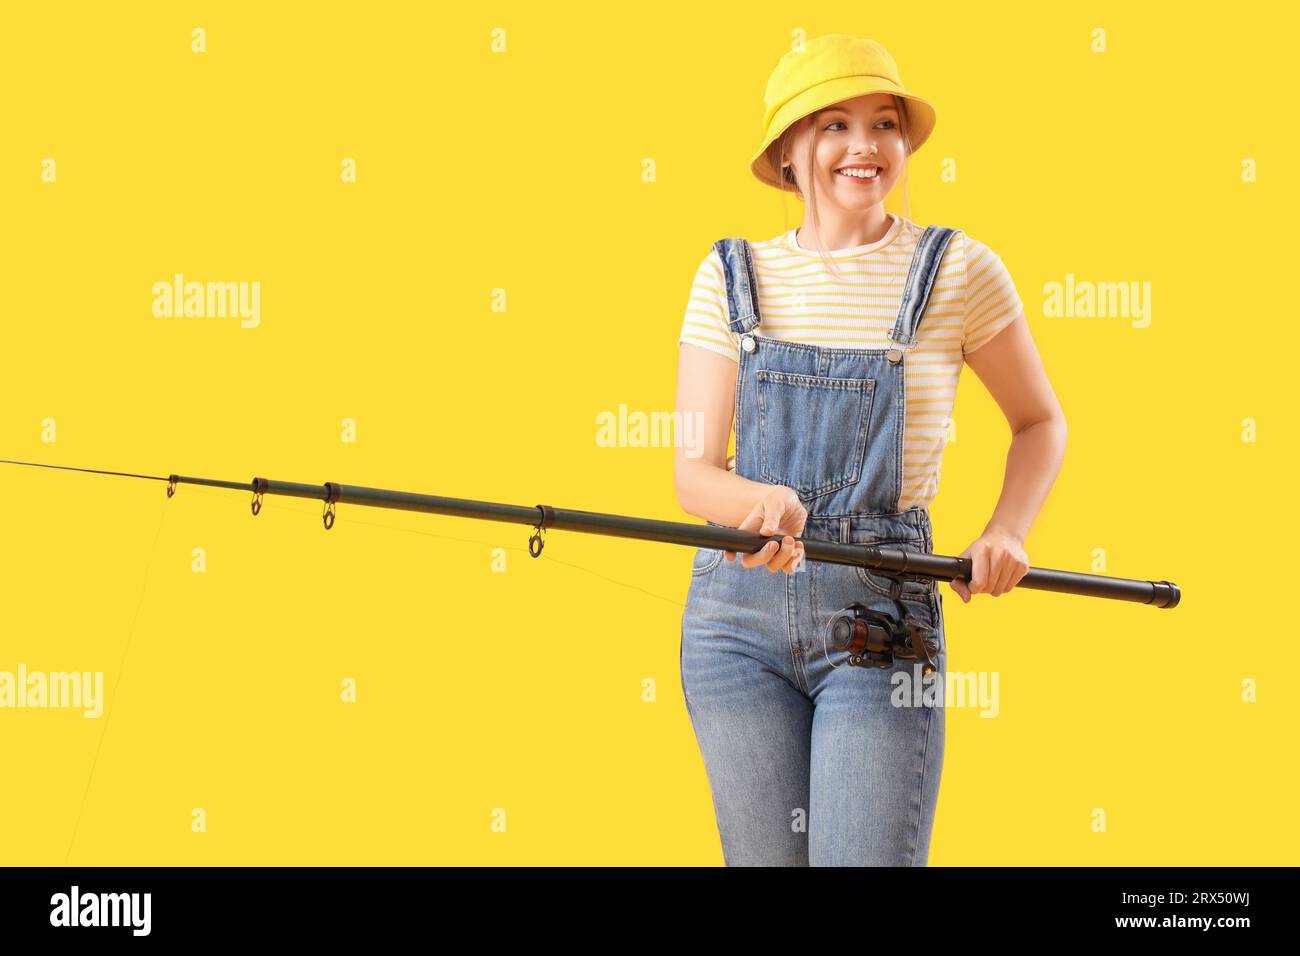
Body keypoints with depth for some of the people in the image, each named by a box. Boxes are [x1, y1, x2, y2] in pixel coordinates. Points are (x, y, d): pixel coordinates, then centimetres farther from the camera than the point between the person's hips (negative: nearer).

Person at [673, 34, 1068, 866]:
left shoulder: (958, 270, -1)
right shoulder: (732, 275, 5)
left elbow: (1040, 421, 13)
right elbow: (693, 472, 0)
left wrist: (1007, 533, -5)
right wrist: (760, 501, -22)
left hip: (882, 611, -2)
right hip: (738, 611, 2)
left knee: (871, 857, -11)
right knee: (766, 859, 10)